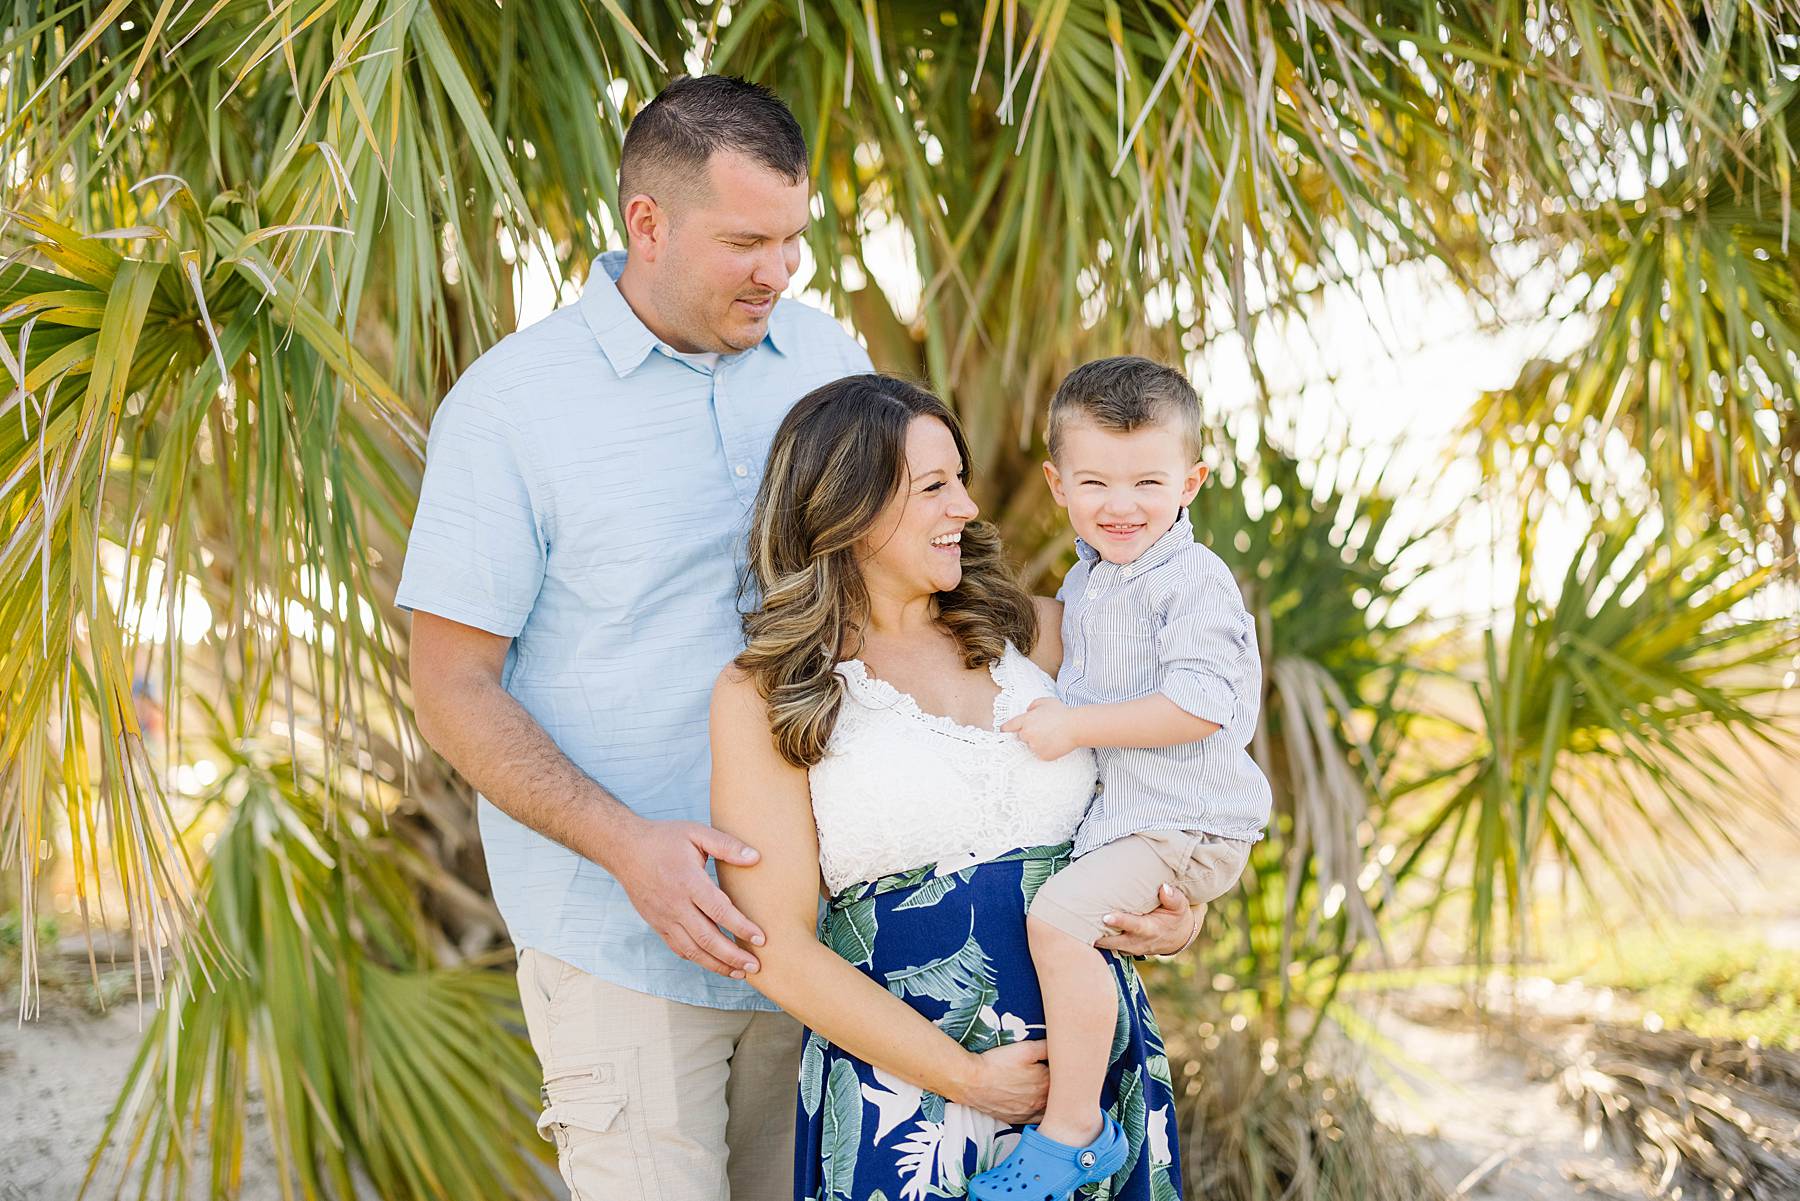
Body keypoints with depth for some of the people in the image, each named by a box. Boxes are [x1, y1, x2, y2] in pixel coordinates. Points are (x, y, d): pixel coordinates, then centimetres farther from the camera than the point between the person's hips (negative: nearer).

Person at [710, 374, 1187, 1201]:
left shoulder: (1031, 630, 7)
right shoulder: (761, 697, -4)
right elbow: (776, 946, -9)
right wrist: (964, 1076, -13)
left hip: (1101, 1066, 4)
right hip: (906, 1094, -3)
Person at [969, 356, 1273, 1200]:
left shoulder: (1193, 581, -17)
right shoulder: (1086, 578, 11)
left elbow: (1199, 705, -28)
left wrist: (1074, 726, -24)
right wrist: (1051, 713, 12)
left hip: (1185, 825, -10)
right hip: (1107, 808, 10)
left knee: (1057, 914, -28)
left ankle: (1073, 1128, -19)